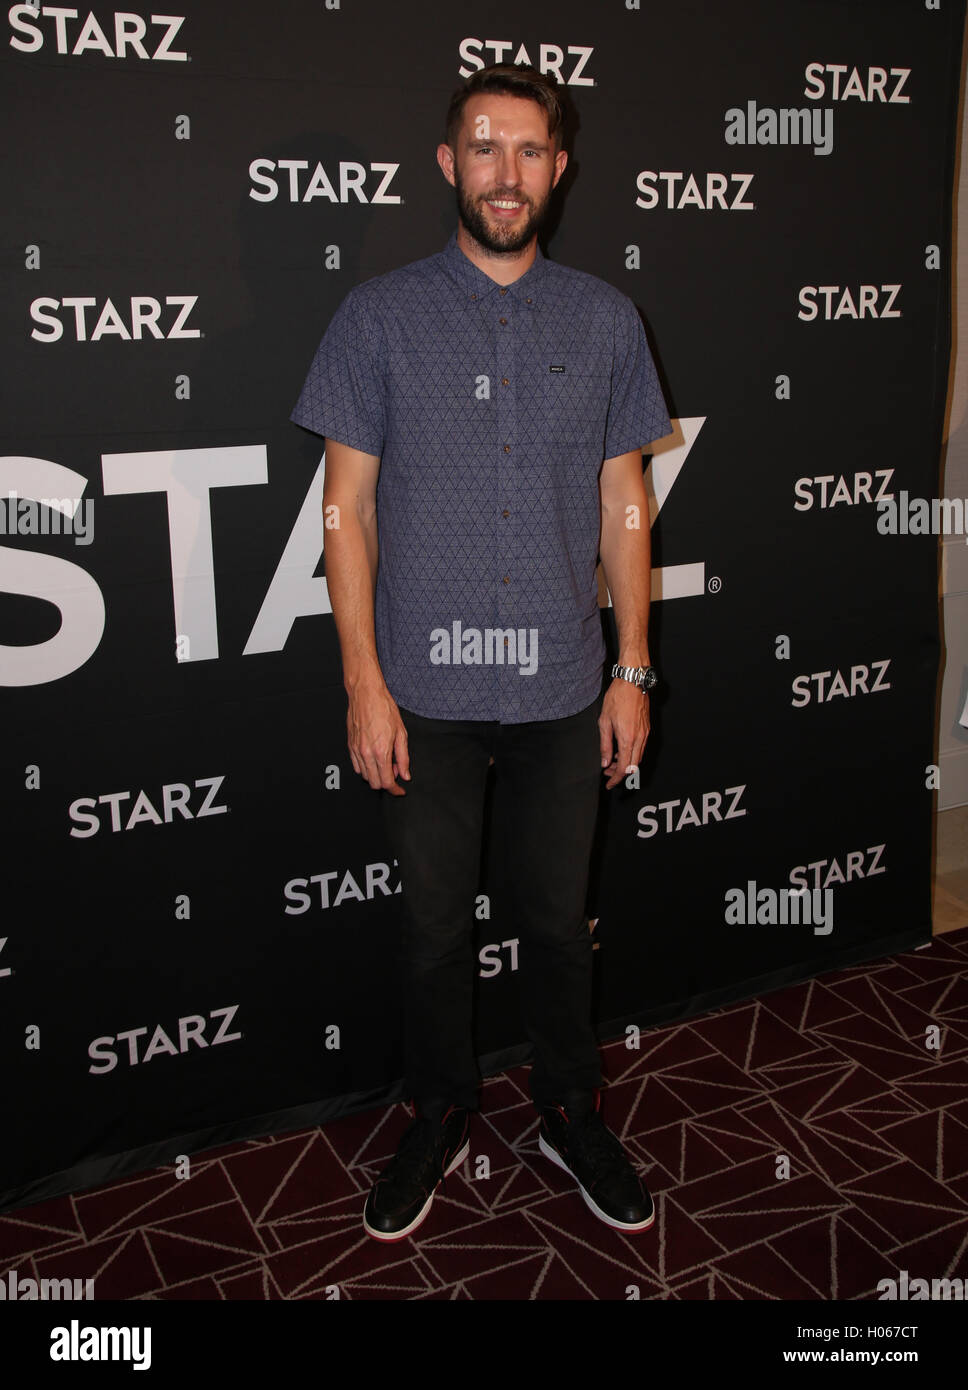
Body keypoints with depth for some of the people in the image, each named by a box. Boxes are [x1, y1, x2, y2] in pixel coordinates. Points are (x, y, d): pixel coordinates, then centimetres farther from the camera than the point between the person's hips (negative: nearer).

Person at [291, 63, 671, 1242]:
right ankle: (439, 1120, 34)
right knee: (435, 925, 12)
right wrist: (364, 681, -7)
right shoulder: (380, 314, -1)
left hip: (560, 689, 1)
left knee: (558, 917, 14)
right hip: (427, 690, -1)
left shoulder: (604, 318, 5)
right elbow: (349, 506, -2)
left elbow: (624, 506, 7)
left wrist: (632, 671, 3)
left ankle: (569, 1112, 36)